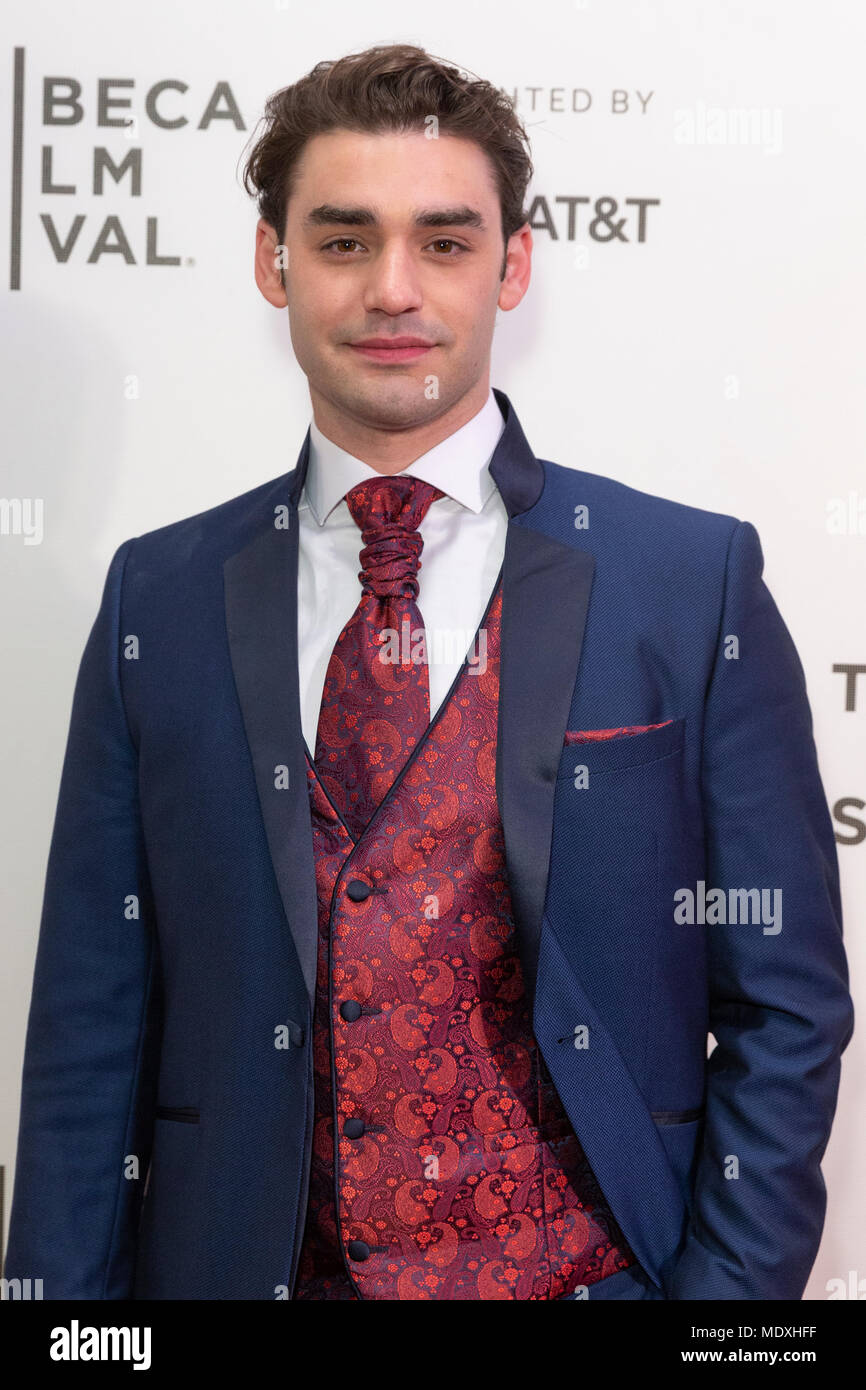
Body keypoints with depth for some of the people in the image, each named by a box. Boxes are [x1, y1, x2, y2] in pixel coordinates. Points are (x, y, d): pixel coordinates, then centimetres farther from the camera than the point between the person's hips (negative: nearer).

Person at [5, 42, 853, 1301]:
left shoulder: (695, 581, -5)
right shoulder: (161, 598, 0)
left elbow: (784, 1006, -4)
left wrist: (729, 1287, -11)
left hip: (594, 1268, -1)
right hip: (243, 1263, 2)